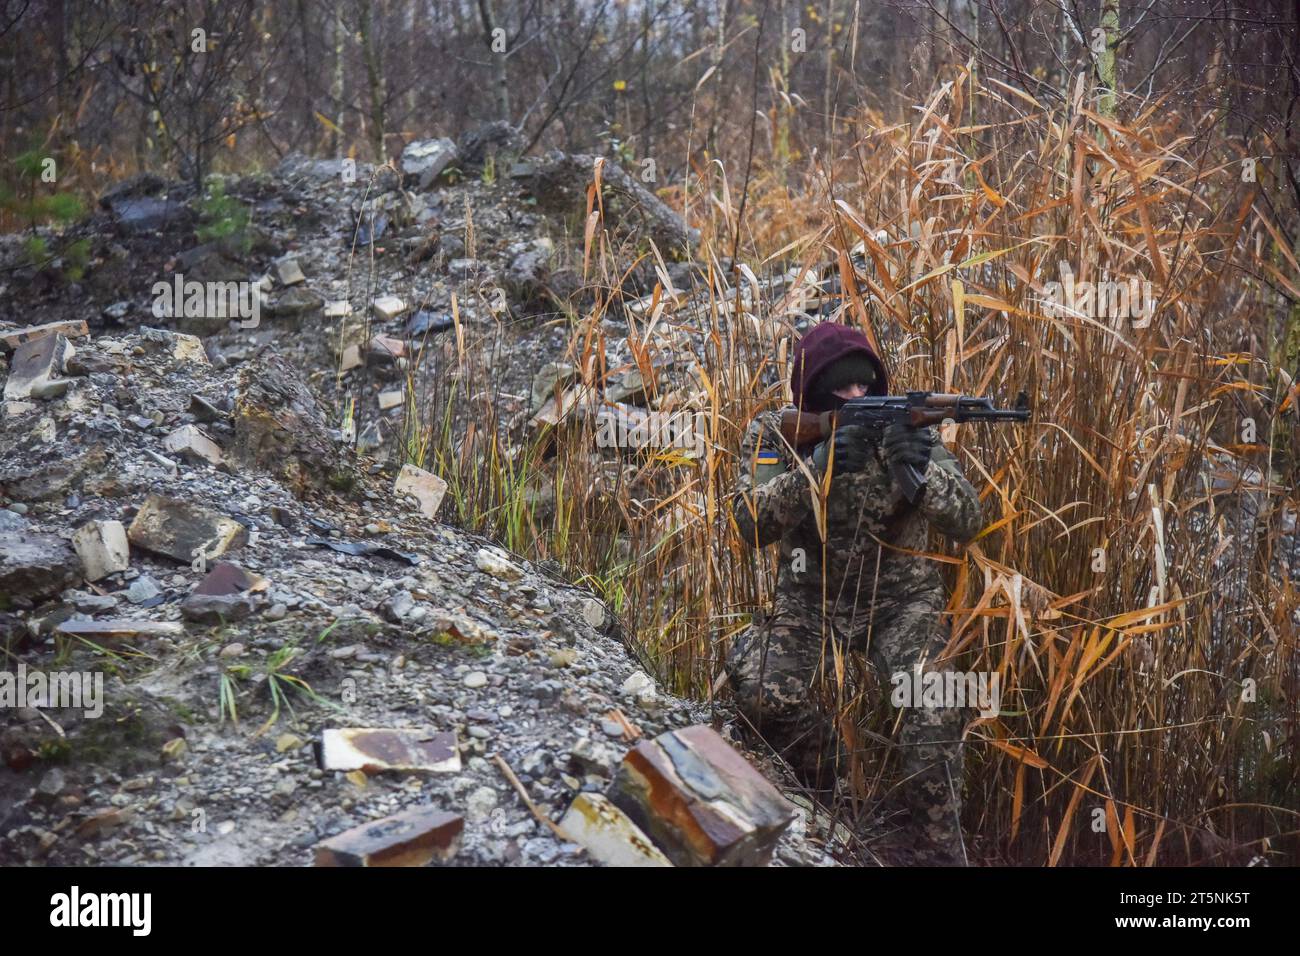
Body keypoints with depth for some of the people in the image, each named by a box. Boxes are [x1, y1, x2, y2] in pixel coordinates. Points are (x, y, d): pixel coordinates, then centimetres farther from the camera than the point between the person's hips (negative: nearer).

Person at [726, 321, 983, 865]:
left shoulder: (903, 426, -10)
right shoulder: (773, 433, -8)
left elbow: (967, 523, -18)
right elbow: (751, 524, -22)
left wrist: (922, 470, -38)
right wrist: (813, 469, -37)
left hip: (899, 599, -1)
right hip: (810, 601, 1)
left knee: (934, 709, -25)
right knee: (759, 686, -26)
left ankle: (938, 852, -7)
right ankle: (819, 774, 5)